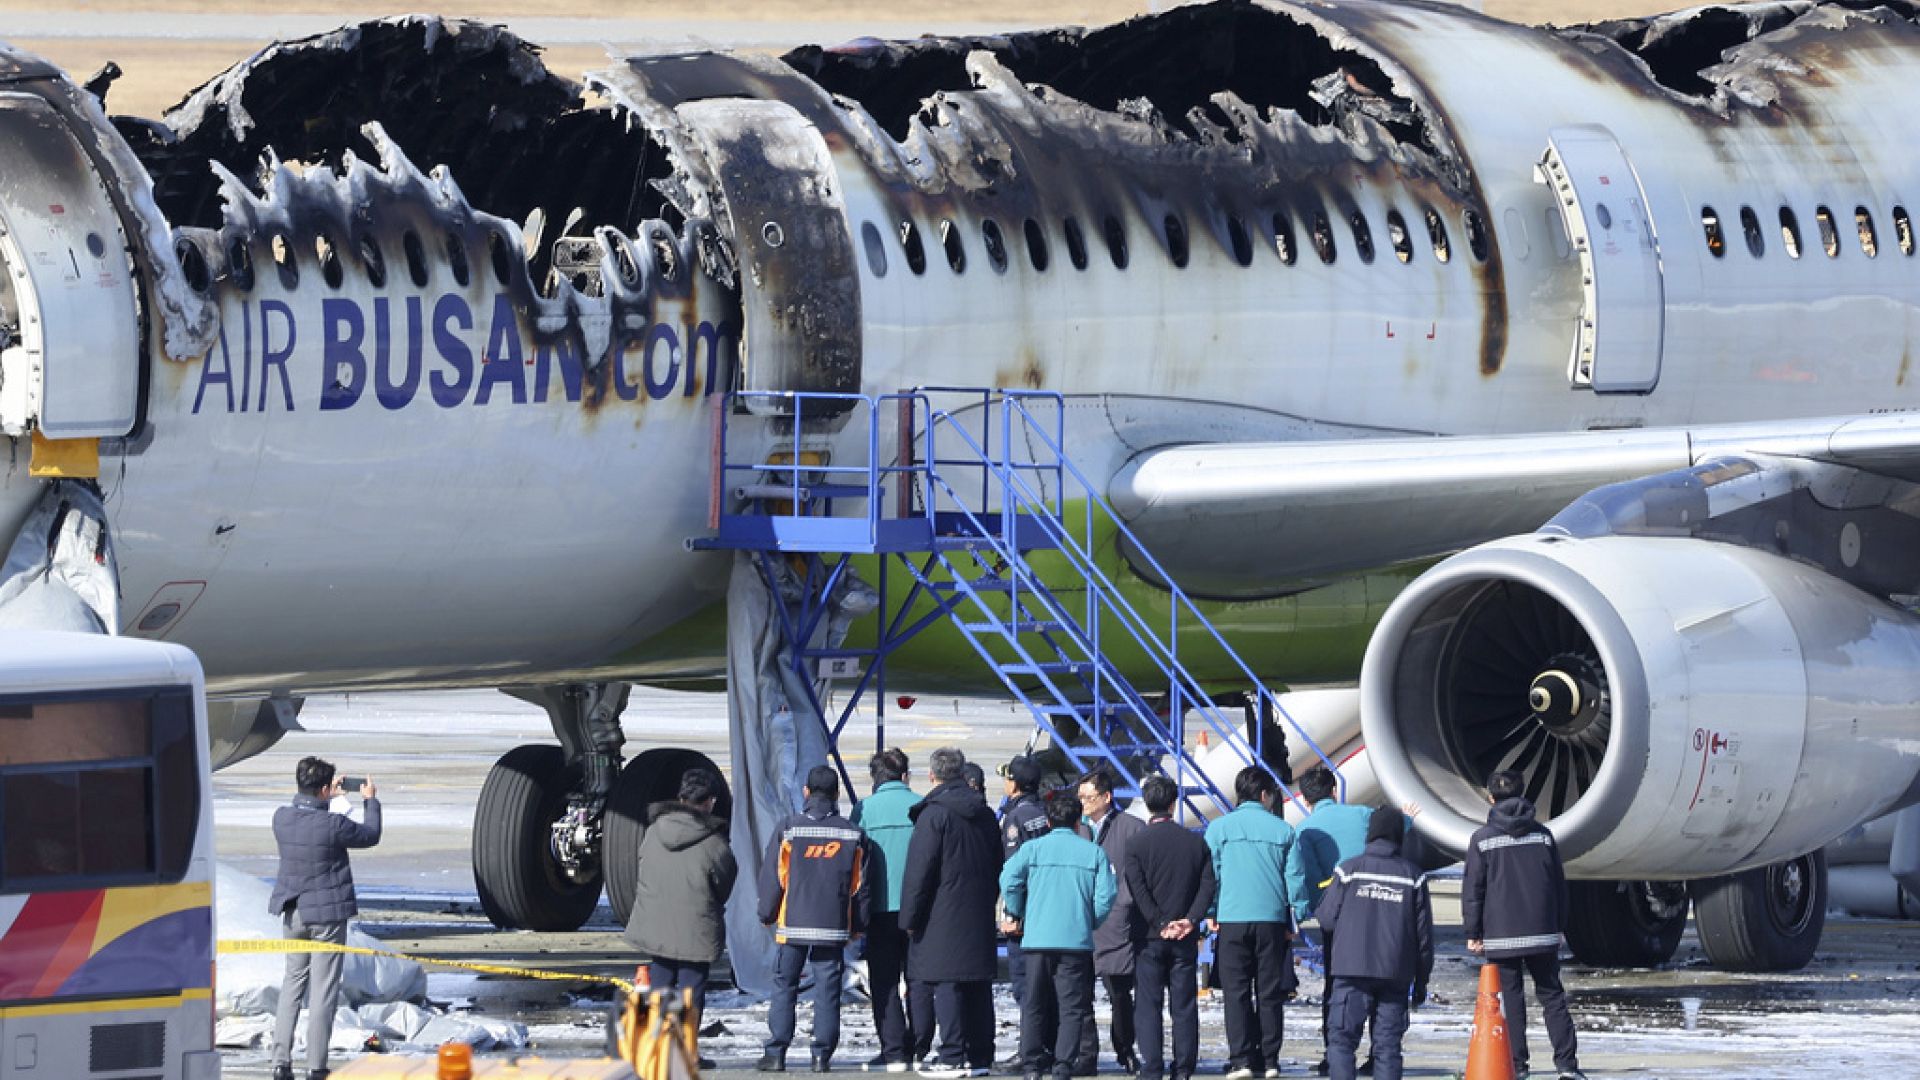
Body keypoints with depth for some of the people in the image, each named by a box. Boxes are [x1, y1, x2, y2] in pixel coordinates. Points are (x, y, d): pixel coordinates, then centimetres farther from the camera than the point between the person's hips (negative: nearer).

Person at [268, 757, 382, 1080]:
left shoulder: (281, 818, -5)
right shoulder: (333, 825, -20)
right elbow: (371, 835, -1)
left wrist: (330, 797, 29)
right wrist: (370, 800, 15)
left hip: (293, 913, 5)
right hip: (327, 914, -5)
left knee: (293, 983, 15)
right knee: (323, 989, 1)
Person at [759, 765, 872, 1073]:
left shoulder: (789, 829, -3)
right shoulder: (852, 834, 3)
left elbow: (772, 876, 0)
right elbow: (862, 885, 7)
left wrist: (767, 915, 12)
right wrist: (858, 925, 16)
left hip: (794, 923, -1)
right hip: (834, 927, 1)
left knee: (784, 987, 5)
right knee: (828, 990, 4)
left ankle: (776, 1053, 2)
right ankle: (822, 1055, 1)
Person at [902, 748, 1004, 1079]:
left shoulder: (934, 814, -10)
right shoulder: (985, 814, 12)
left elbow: (919, 870, -12)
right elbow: (997, 868, 19)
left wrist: (910, 916, -6)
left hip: (943, 915, -7)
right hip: (979, 918, 7)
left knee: (947, 986, -6)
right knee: (978, 987, 9)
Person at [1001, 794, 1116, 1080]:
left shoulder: (1033, 848, 3)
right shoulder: (1093, 852, 4)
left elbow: (1009, 879, -9)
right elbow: (1106, 895, -2)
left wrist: (1016, 914, 7)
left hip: (1037, 937, 0)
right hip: (1077, 940, 0)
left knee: (1034, 1004, 8)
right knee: (1071, 1006, 3)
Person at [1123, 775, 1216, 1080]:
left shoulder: (1138, 843, -5)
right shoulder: (1195, 841, 4)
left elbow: (1137, 890, -13)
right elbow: (1207, 885, -2)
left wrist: (1160, 924, -11)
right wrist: (1191, 920, -8)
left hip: (1151, 938, -3)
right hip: (1186, 939, 3)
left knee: (1148, 1006, 1)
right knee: (1185, 1006, 7)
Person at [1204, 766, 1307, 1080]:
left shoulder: (1219, 828, 2)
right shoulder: (1282, 830, 4)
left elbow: (1209, 875, 1)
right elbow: (1295, 879, 4)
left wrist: (1211, 914, 9)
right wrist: (1293, 922, 13)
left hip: (1232, 921, -1)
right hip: (1272, 921, 1)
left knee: (1236, 993, 0)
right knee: (1270, 993, 7)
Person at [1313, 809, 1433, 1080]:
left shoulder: (1349, 869, -1)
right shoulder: (1413, 876, 5)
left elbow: (1328, 918, 1)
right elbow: (1424, 933, 7)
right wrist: (1421, 981, 14)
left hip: (1353, 969, -2)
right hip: (1397, 975, 2)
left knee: (1342, 1040, 0)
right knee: (1387, 1045, 5)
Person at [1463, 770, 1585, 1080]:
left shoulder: (1482, 839, -4)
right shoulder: (1542, 835, 5)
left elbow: (1473, 889, -3)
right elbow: (1559, 884, 9)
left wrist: (1472, 932, 3)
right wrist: (1559, 926, 17)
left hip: (1501, 936, -2)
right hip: (1542, 934, 2)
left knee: (1510, 999, 3)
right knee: (1552, 996, 6)